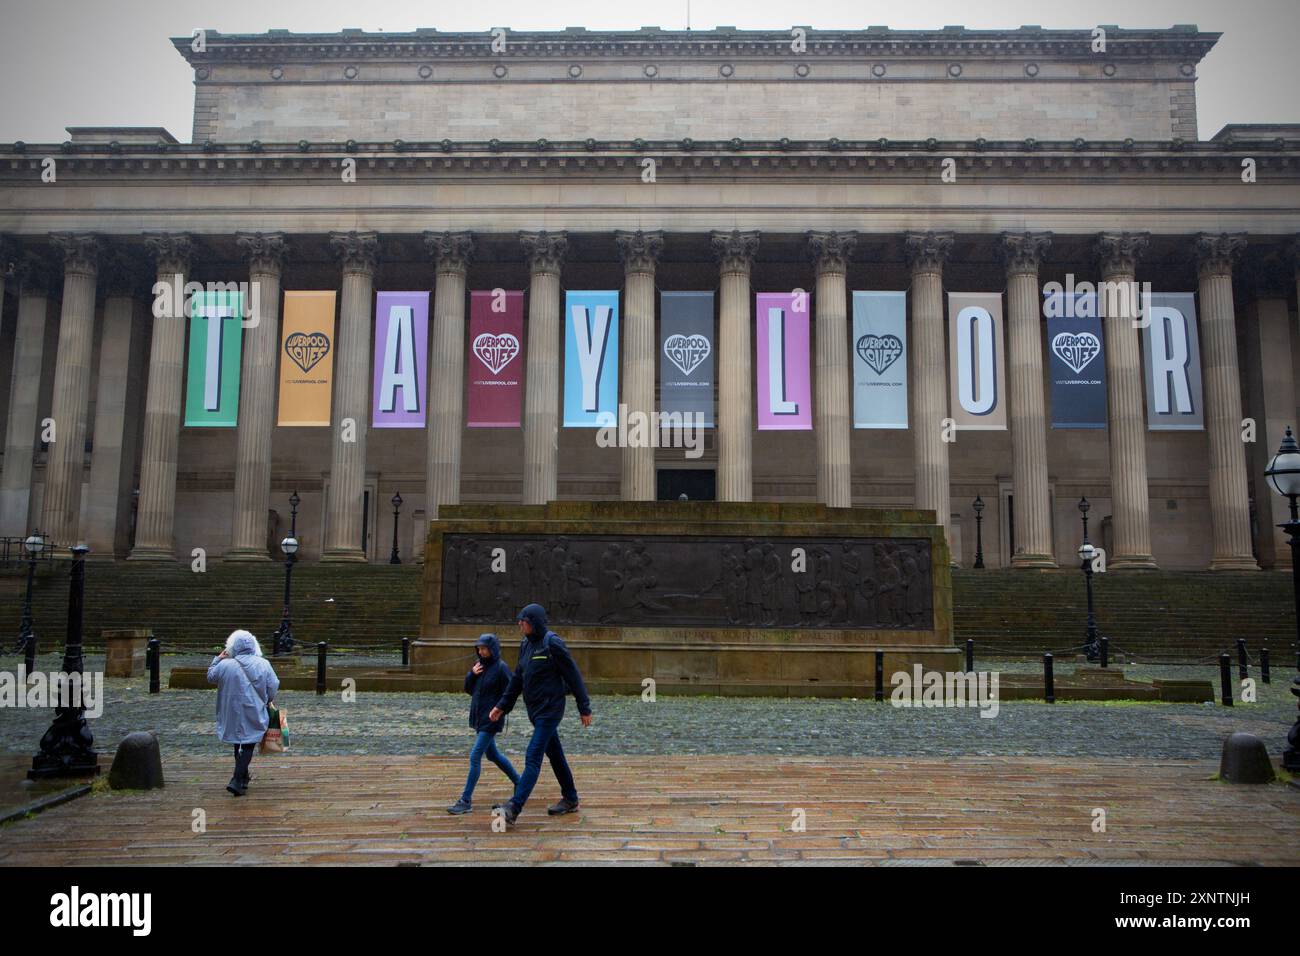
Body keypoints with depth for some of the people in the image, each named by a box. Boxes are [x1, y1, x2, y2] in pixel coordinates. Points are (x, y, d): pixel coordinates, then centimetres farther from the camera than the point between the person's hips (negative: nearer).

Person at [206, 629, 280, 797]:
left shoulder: (225, 665, -12)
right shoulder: (264, 664, -9)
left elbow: (210, 677, 7)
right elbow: (273, 687, -3)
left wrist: (218, 658, 17)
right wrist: (266, 701, 16)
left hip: (234, 715, 1)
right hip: (254, 715, -1)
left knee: (239, 745, 19)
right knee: (248, 746, 3)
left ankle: (242, 777, 32)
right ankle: (237, 781, -8)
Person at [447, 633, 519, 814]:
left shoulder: (501, 668, -13)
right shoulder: (479, 665, 7)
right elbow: (468, 689, 10)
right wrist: (472, 674, -6)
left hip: (491, 720, -8)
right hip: (479, 718, 8)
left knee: (475, 756, -11)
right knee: (492, 754, 19)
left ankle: (466, 801, -6)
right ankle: (519, 783, 35)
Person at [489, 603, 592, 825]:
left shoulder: (552, 643, -15)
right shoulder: (526, 644, 8)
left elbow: (573, 676, -12)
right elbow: (517, 678, 15)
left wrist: (584, 709, -9)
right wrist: (502, 705, 11)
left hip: (550, 709, -8)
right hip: (535, 709, 8)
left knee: (533, 758, -13)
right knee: (555, 755, 17)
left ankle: (514, 808, -18)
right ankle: (570, 800, 29)